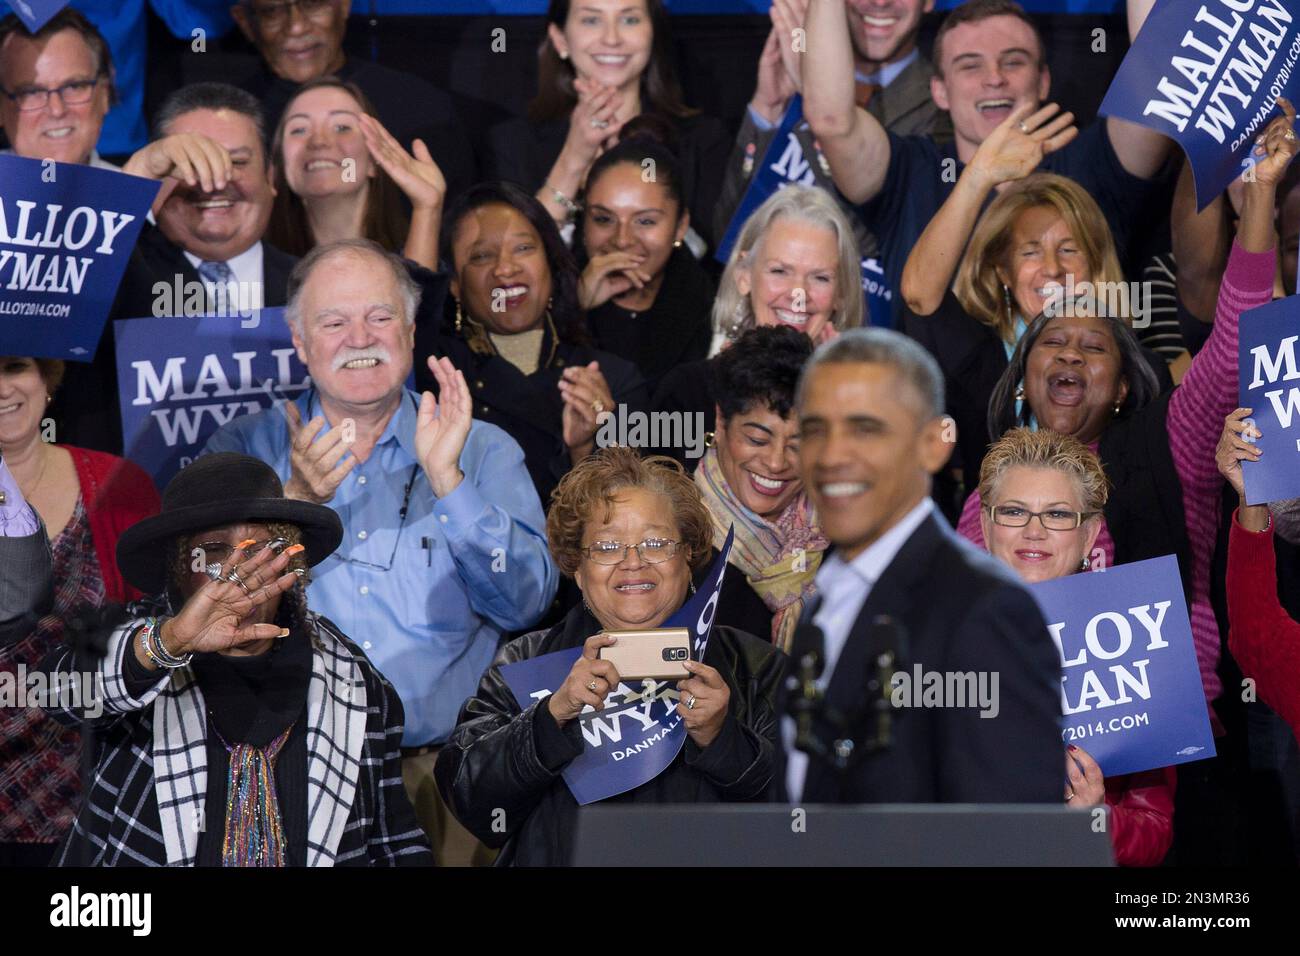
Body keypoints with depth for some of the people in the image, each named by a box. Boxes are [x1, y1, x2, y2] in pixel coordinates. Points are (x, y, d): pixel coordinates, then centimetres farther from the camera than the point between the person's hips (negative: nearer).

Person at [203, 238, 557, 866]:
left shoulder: (484, 453, 12)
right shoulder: (246, 449, 12)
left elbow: (526, 603, 0)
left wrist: (446, 481, -10)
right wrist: (295, 501, -13)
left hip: (442, 764, 1)